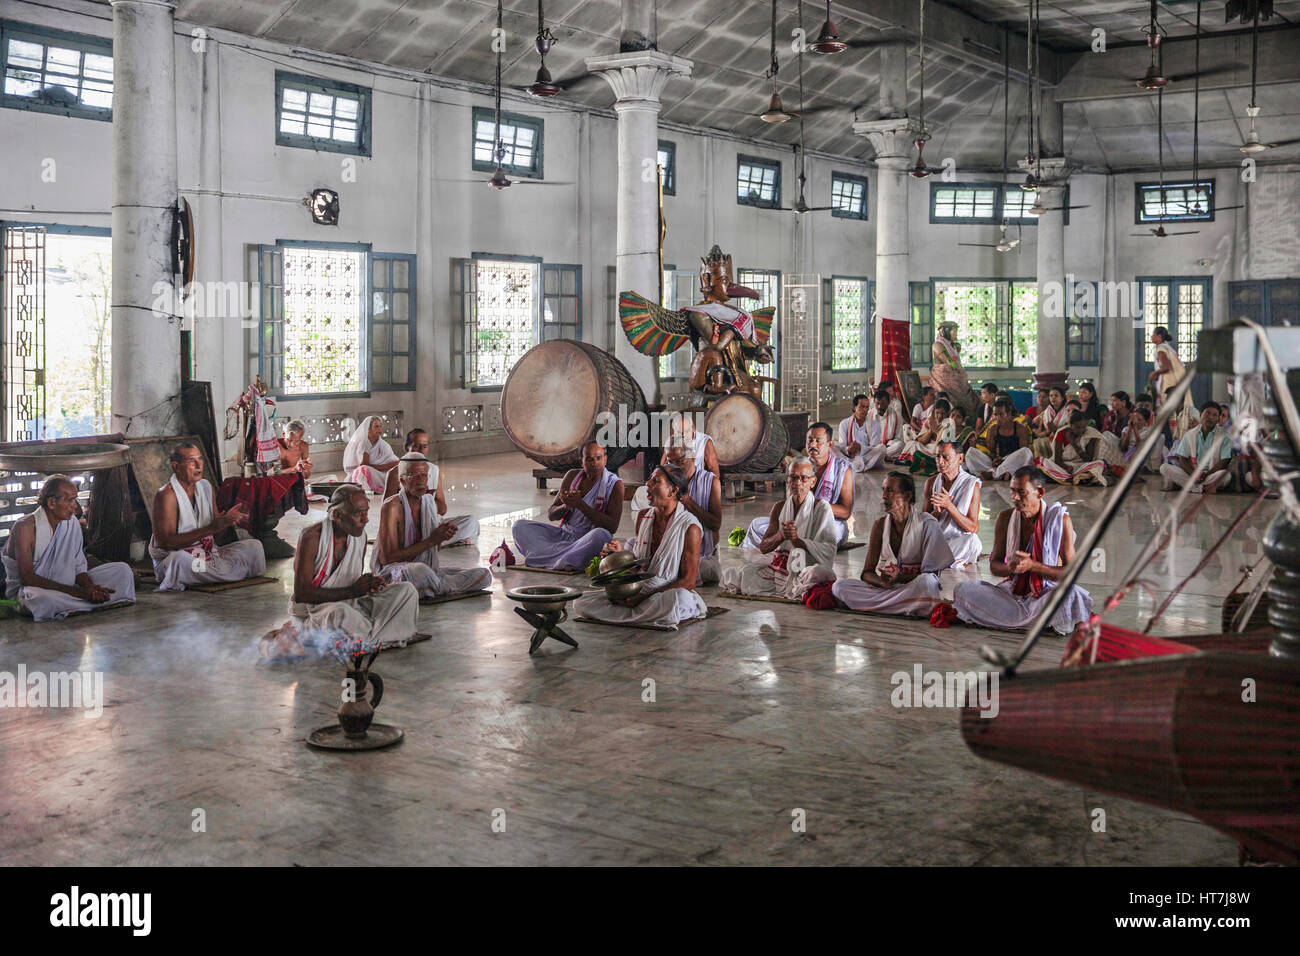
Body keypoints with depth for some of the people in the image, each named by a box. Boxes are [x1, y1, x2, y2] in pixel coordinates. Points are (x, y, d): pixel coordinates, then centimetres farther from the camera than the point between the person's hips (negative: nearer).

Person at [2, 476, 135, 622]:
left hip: (65, 585, 6)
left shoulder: (72, 523, 2)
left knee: (122, 570, -4)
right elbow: (27, 577, -23)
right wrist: (77, 592, -28)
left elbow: (79, 566, 4)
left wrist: (90, 587, -21)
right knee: (43, 599, -43)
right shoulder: (25, 528, -17)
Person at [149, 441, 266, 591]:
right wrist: (209, 528, -27)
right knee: (180, 559, -41)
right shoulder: (166, 495, -16)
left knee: (254, 545, -1)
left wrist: (228, 520, -12)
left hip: (208, 553, 7)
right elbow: (166, 542, -23)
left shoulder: (206, 486, 7)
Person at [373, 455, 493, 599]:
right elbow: (386, 558, -18)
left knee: (484, 575, -8)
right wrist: (431, 541, -17)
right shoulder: (391, 507, -13)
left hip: (429, 568, 6)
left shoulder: (431, 502, 9)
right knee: (419, 570, -42)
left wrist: (442, 535, -7)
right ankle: (443, 586, -11)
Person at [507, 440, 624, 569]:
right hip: (564, 534, 5)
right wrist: (566, 506, -16)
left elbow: (612, 527, -16)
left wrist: (581, 505, -21)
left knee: (602, 535, -39)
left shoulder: (615, 484, -6)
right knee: (520, 526, -11)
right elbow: (551, 514, 8)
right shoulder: (572, 476, 8)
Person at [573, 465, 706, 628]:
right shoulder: (643, 517, 8)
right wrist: (621, 554, -5)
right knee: (581, 604, -12)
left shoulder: (689, 527, -11)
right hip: (638, 593, 6)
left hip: (669, 593, -6)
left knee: (679, 598, -43)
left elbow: (688, 582, -14)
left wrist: (644, 597, -20)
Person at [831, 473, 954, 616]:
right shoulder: (880, 525, 7)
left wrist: (900, 578, -25)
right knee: (839, 586, -19)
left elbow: (931, 573, -9)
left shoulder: (927, 524, -5)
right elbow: (867, 573, 4)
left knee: (926, 582, -39)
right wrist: (884, 582, -20)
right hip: (885, 588, 4)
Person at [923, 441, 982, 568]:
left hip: (960, 540, -3)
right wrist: (938, 510, -16)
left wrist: (949, 506, -21)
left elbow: (973, 528, -10)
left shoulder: (972, 484, -6)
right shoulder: (932, 483, 7)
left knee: (972, 540, -35)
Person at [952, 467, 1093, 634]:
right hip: (1012, 592, 4)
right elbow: (994, 565, 6)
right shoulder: (1006, 517, 1)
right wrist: (1010, 567, -19)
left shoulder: (1060, 519, -9)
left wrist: (1033, 566, -24)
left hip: (1048, 593, -4)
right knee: (964, 589, -20)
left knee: (1072, 595, -38)